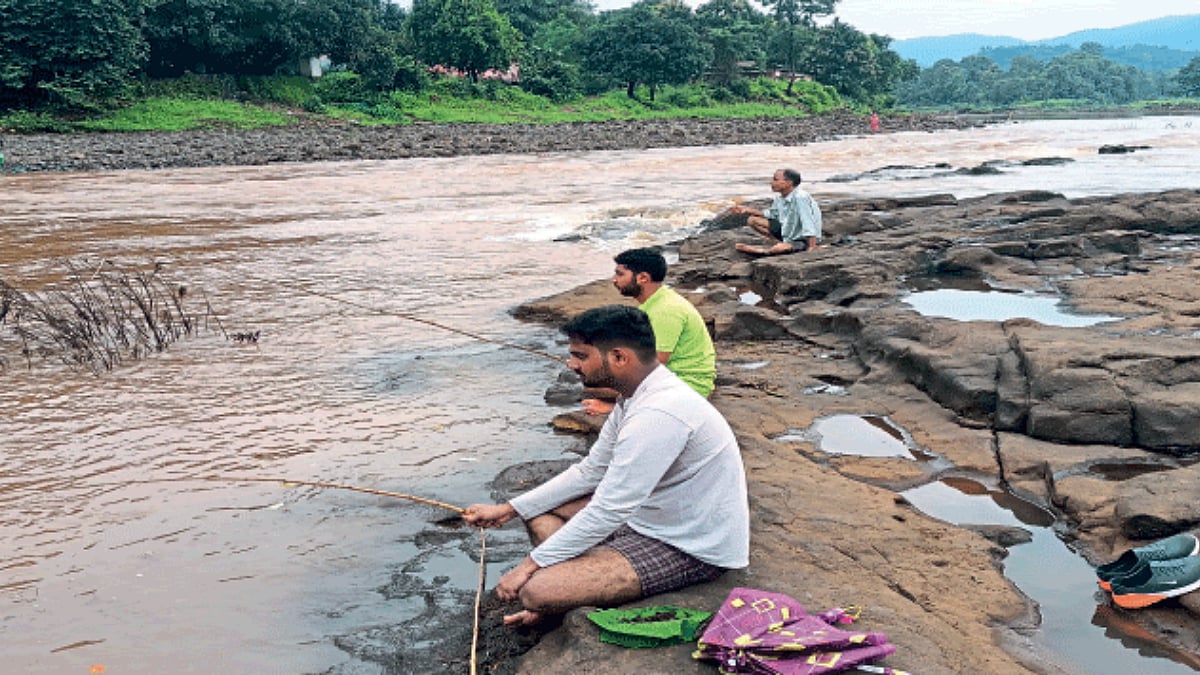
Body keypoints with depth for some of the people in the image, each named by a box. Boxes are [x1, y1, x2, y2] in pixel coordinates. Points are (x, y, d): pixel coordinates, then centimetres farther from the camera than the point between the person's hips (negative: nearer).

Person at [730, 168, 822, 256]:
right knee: (752, 220, 3)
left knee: (779, 248, -40)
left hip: (803, 240, -8)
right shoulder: (780, 199, -1)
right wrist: (749, 210, 9)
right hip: (787, 231, 8)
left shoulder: (800, 197, -28)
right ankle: (779, 243, -1)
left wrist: (812, 247, -32)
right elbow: (771, 214, 17)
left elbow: (809, 225, -30)